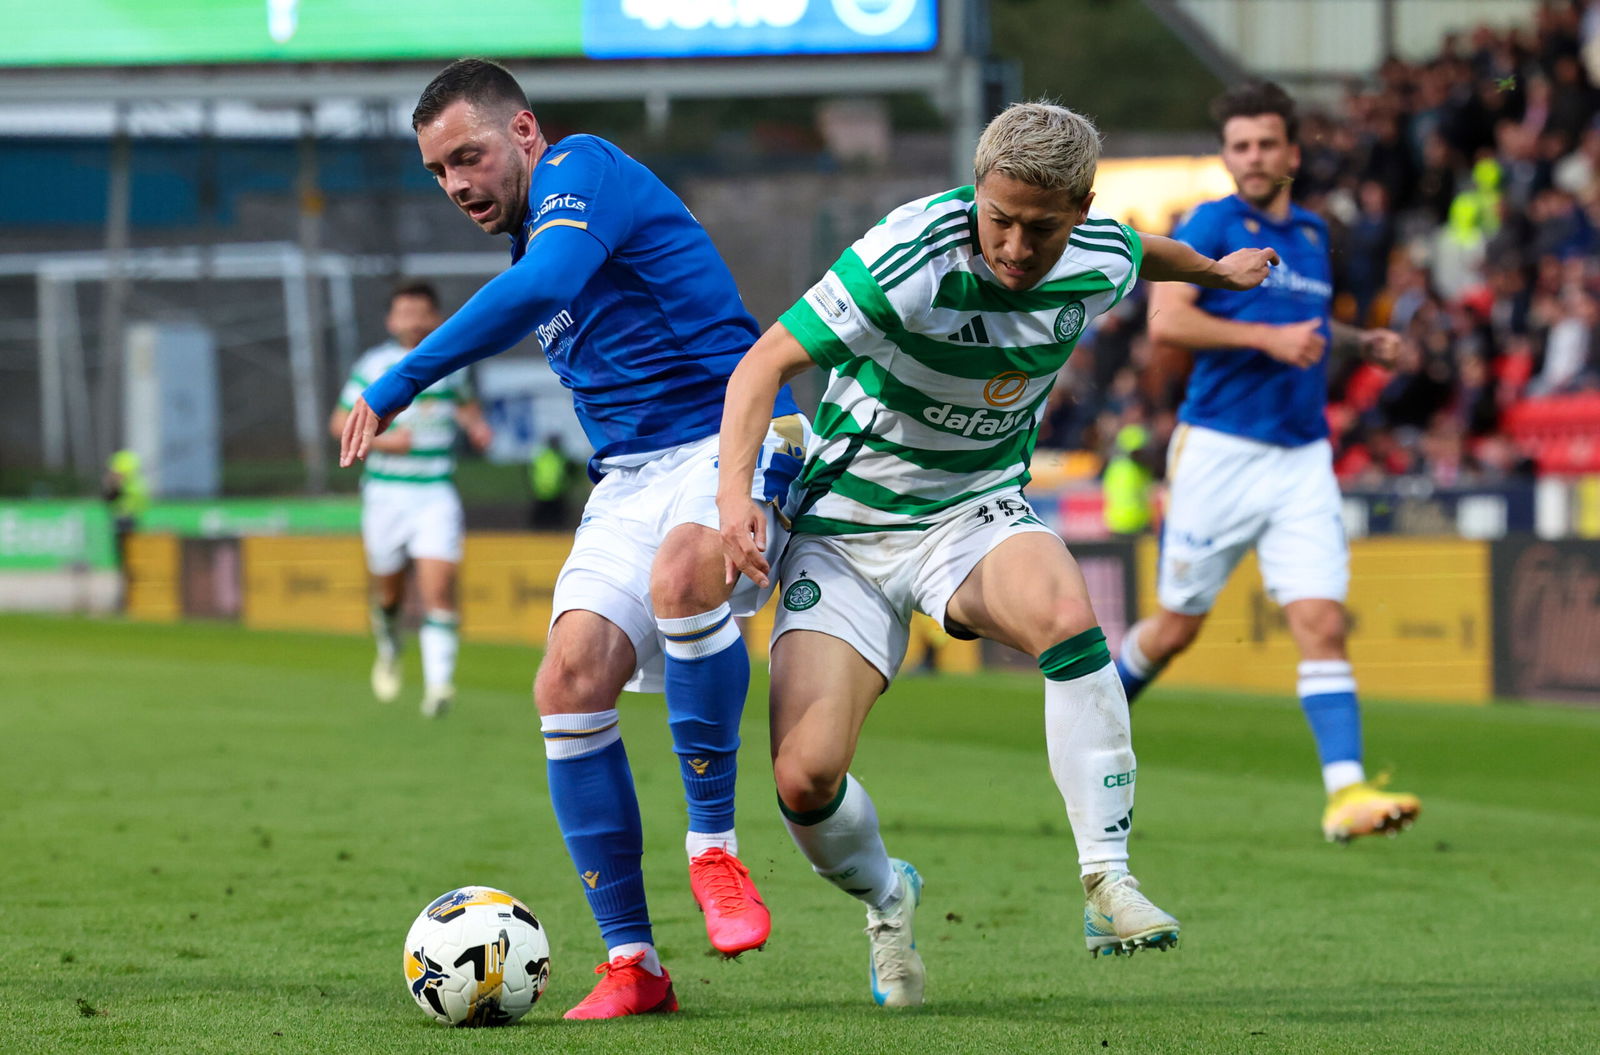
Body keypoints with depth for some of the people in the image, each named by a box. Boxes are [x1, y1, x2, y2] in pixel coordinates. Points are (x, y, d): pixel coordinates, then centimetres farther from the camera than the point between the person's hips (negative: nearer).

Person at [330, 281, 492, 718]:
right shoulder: (373, 366, -2)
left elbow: (466, 401, 29)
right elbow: (340, 423, 0)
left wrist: (476, 424, 8)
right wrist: (382, 440, -16)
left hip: (437, 493, 1)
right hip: (386, 492, -1)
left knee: (438, 588, -16)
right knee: (389, 591, 10)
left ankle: (438, 684, -21)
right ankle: (389, 650, 43)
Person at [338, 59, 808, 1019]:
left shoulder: (583, 169, -9)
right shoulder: (533, 238, 20)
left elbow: (540, 289, -28)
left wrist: (400, 383, -28)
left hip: (730, 435, -9)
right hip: (629, 474, 9)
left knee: (682, 578, -40)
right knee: (571, 680, -13)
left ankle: (715, 848, -24)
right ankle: (632, 964, -8)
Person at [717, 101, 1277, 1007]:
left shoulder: (1101, 260, -10)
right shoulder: (909, 258, -27)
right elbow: (767, 362, -24)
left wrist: (1215, 270, 38)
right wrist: (735, 488, -39)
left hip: (979, 515, 2)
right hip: (848, 527, -2)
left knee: (1064, 612, -35)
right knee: (805, 777, -17)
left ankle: (1109, 884, -26)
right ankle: (885, 898, 19)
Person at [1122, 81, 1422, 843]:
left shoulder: (1312, 237, 15)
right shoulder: (1211, 226, -4)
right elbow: (1167, 319, -16)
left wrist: (1360, 342, 16)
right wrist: (1269, 338, -21)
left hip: (1302, 458, 4)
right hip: (1218, 451, -4)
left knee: (1322, 623, -10)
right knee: (1177, 628, 6)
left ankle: (1346, 790, -18)